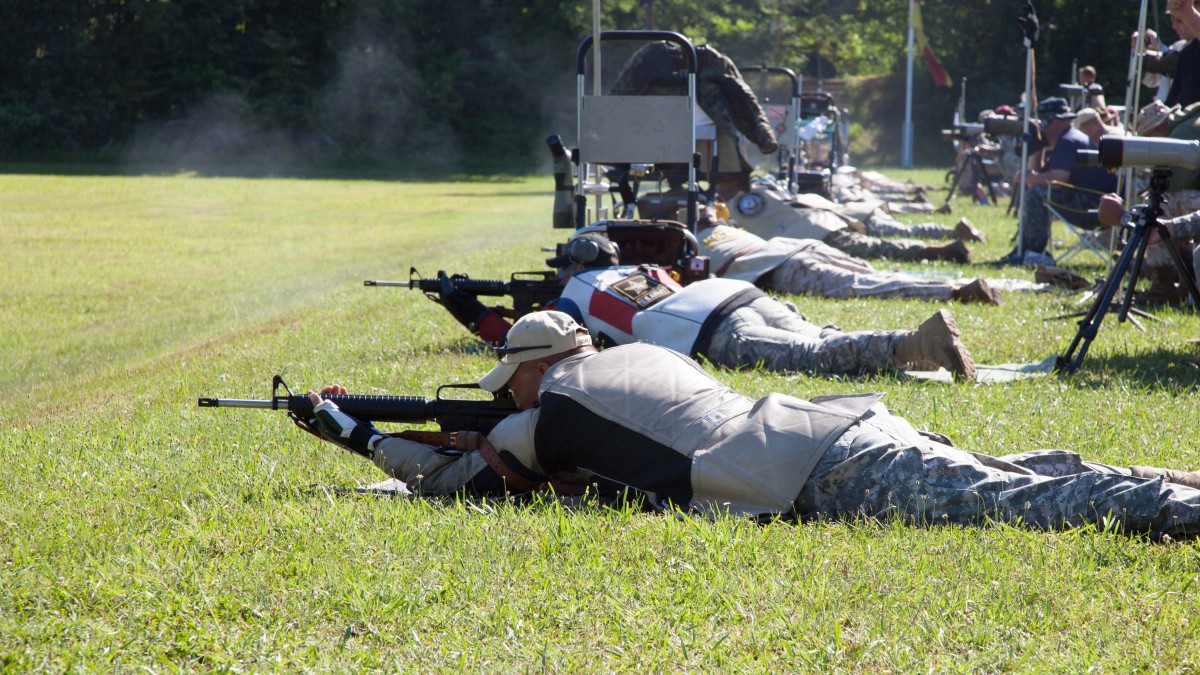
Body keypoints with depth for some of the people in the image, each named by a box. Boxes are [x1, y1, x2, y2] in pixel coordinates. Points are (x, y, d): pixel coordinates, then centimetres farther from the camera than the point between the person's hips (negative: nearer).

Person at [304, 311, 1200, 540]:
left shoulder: (553, 410, 10)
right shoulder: (645, 357, 32)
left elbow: (456, 479, 22)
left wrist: (358, 436, 35)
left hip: (826, 479, -8)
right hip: (849, 425, 8)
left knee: (1008, 505, -21)